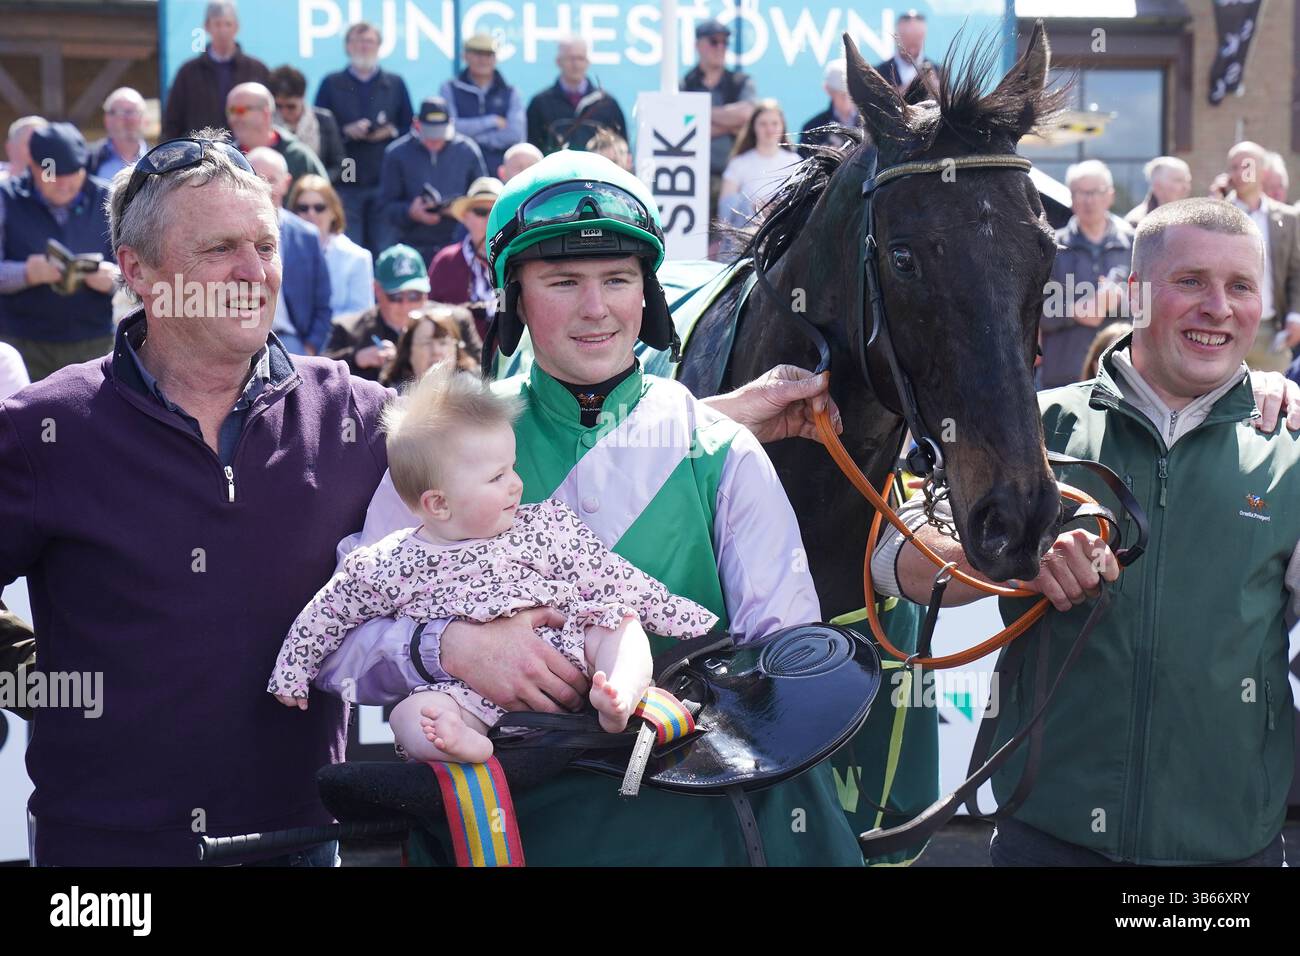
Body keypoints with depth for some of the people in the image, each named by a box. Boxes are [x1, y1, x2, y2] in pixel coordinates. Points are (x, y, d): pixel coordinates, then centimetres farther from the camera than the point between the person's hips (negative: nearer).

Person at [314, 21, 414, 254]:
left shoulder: (396, 84, 15)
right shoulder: (331, 84, 10)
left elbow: (410, 128, 12)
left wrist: (391, 131, -7)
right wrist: (347, 132, -11)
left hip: (385, 181, 1)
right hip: (345, 183, -1)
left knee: (386, 250, -2)